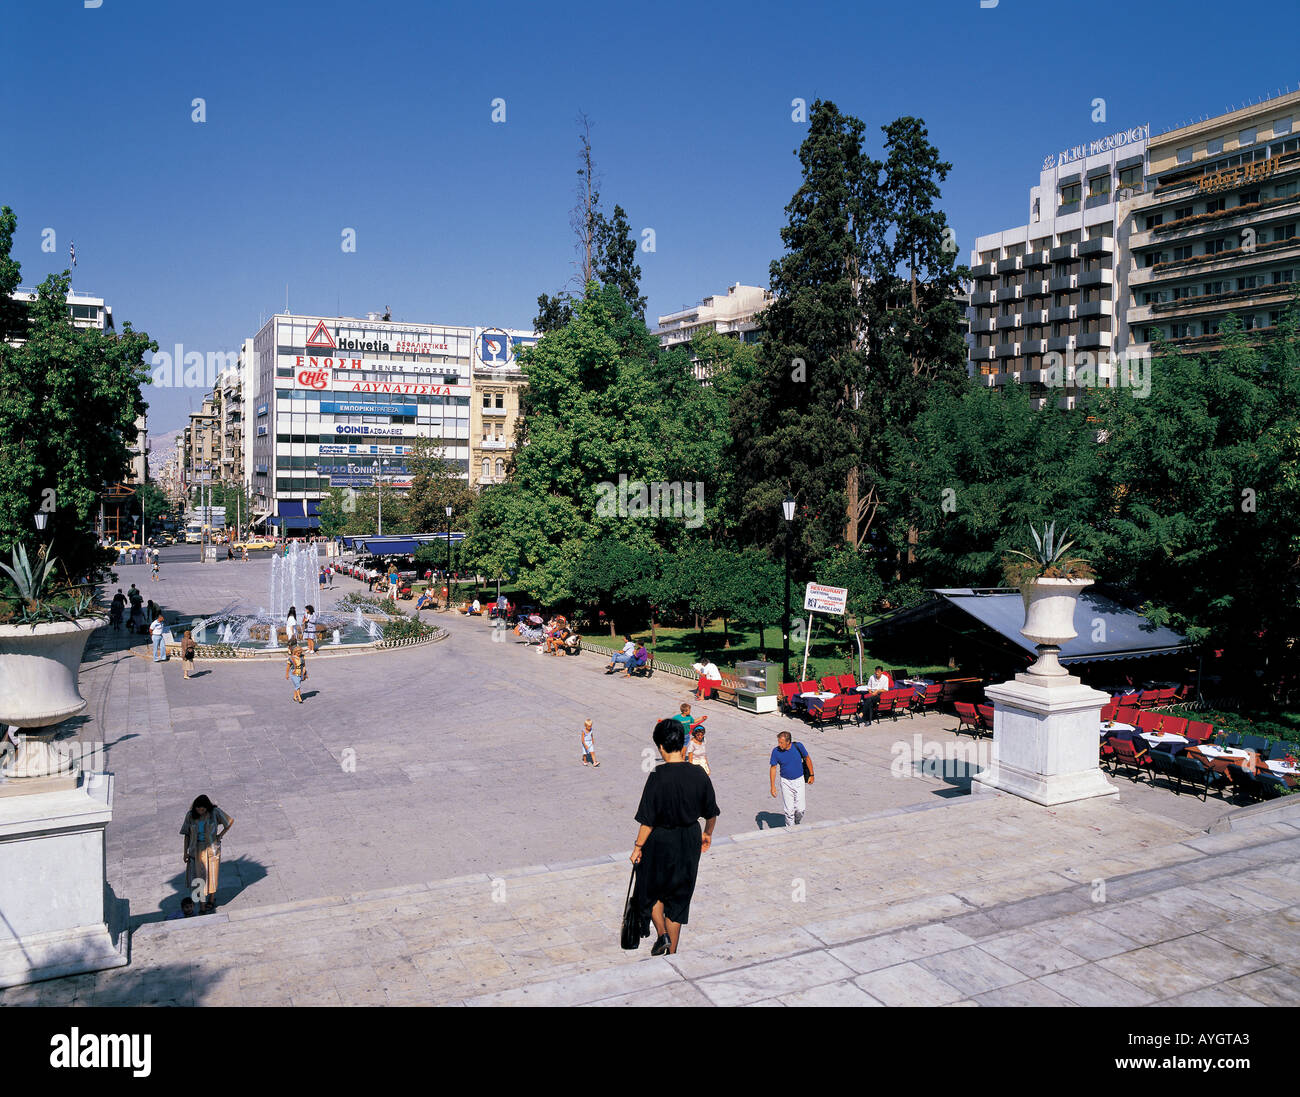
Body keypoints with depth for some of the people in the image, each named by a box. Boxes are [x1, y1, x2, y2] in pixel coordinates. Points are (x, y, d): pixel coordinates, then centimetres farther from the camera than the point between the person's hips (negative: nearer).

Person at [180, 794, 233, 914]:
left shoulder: (214, 812, -13)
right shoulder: (191, 815, -8)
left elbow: (231, 821, -1)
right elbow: (187, 834, 0)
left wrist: (220, 835, -4)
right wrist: (185, 852, 0)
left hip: (212, 848, -1)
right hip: (196, 849, 1)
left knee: (212, 874, 12)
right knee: (199, 875, 1)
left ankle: (212, 900, 33)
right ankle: (202, 906, 12)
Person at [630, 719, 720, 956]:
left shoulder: (658, 776, -20)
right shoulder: (699, 774, -8)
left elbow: (648, 819, -17)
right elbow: (711, 812, 4)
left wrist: (638, 847, -5)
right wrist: (708, 834, 22)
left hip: (661, 841, -4)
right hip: (690, 841, 4)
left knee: (652, 890, 22)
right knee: (679, 894, 17)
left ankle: (662, 934, 7)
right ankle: (672, 952, 24)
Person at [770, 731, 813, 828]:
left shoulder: (798, 746, -14)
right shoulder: (776, 751, -14)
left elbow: (807, 759, 3)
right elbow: (773, 768, -5)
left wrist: (811, 775, 7)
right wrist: (773, 786, -10)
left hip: (799, 780, 0)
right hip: (786, 782, 0)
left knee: (800, 809, 0)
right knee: (789, 810, 0)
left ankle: (797, 825, 29)